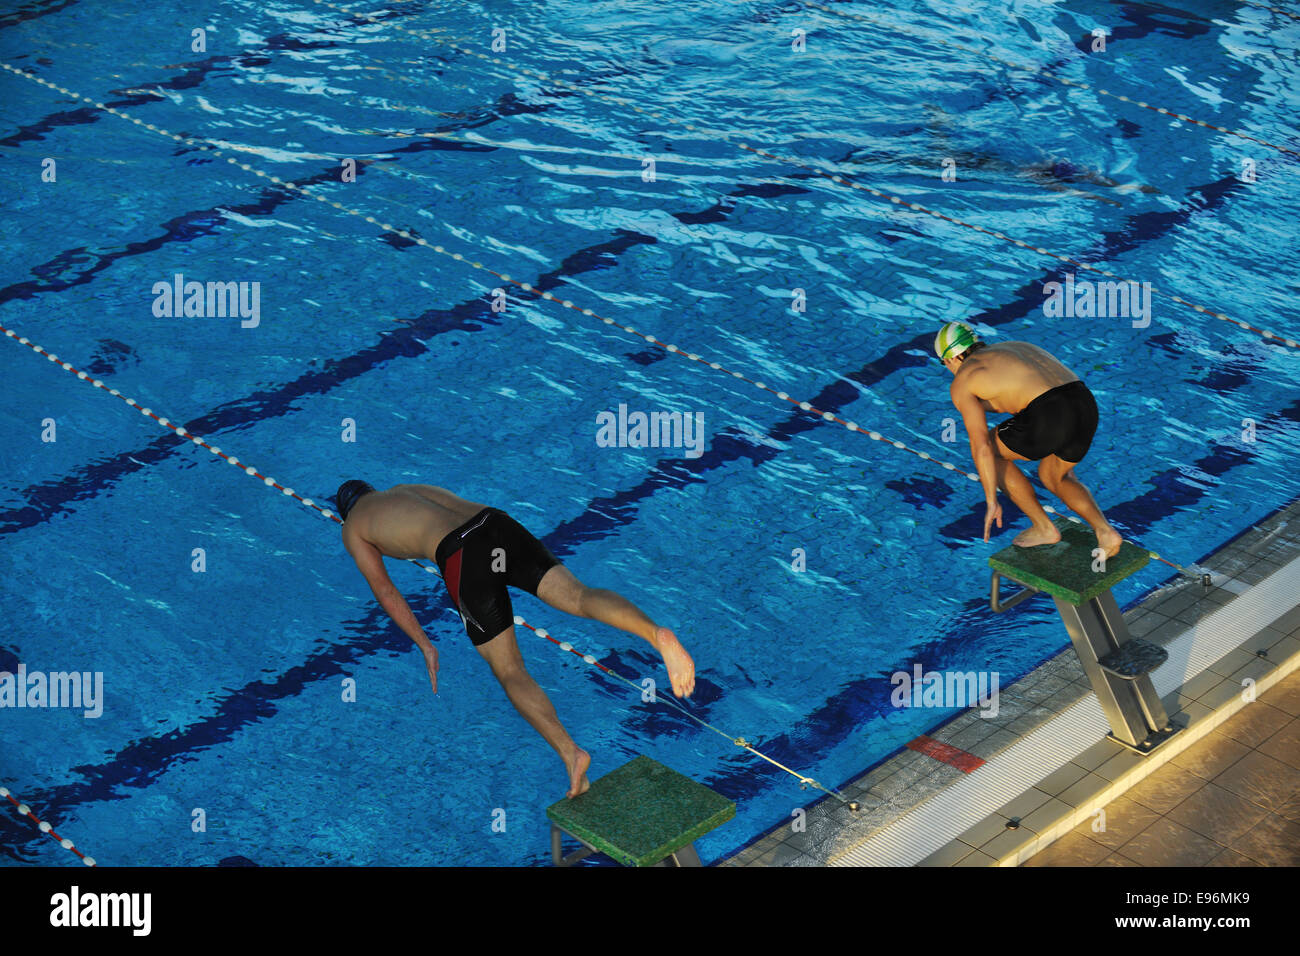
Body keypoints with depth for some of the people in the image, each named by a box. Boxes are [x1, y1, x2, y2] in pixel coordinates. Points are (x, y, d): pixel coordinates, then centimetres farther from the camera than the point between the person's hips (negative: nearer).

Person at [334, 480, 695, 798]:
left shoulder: (353, 529, 24)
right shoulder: (406, 490, 39)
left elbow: (386, 592, 21)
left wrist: (425, 647, 24)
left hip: (462, 557, -5)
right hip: (497, 523, 5)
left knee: (510, 672, -4)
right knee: (578, 596, -10)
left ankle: (570, 753, -23)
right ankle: (657, 635, -39)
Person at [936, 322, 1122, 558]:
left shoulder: (962, 382, 10)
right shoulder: (1019, 348, 33)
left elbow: (981, 446, 3)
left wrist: (991, 502, 6)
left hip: (1050, 419, -7)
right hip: (1087, 407, 7)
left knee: (990, 449, 22)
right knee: (1051, 477, 32)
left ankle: (1044, 527, 22)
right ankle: (1104, 531, 10)